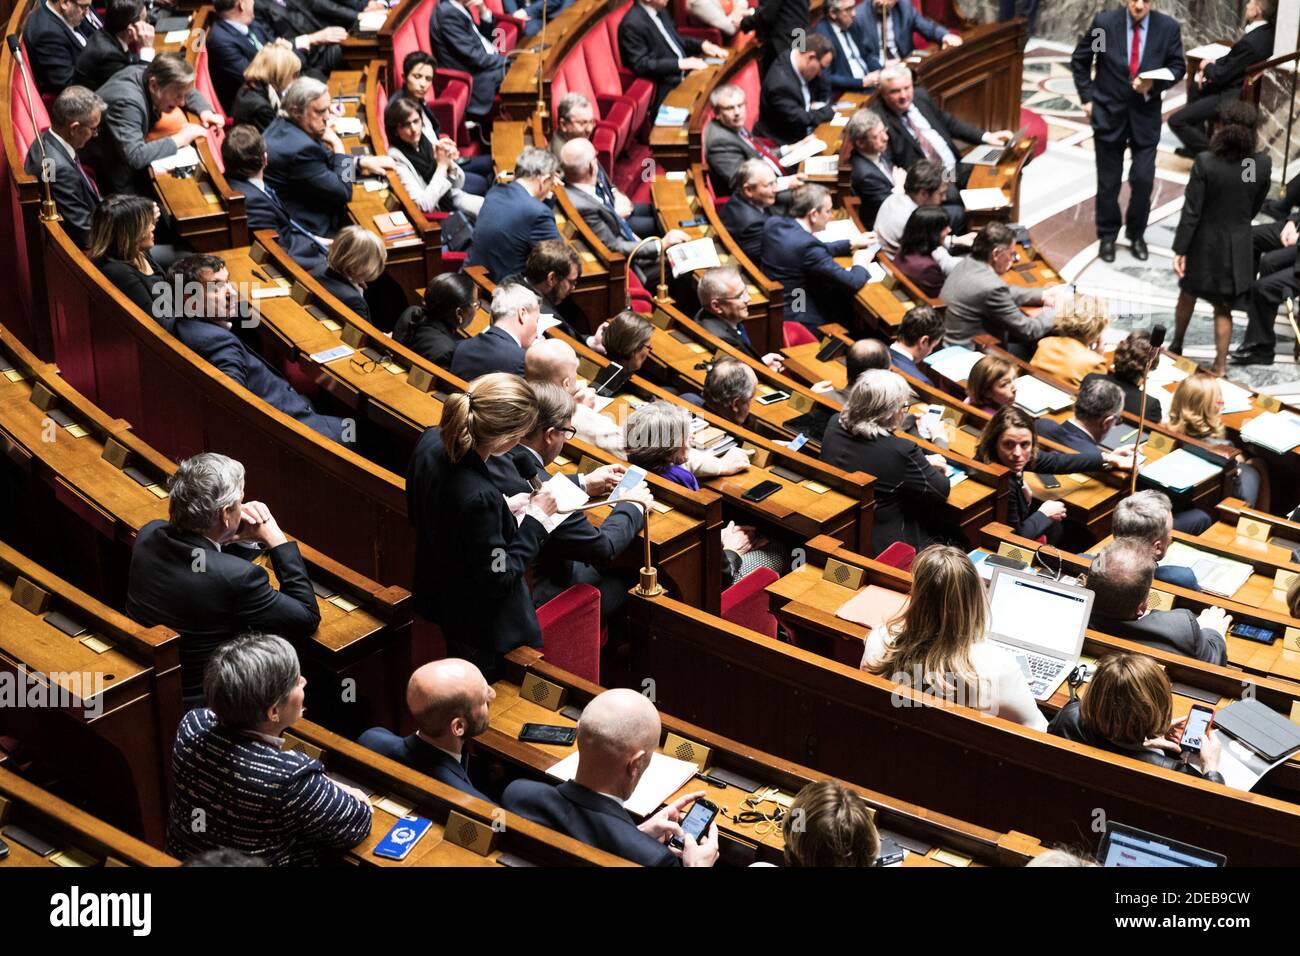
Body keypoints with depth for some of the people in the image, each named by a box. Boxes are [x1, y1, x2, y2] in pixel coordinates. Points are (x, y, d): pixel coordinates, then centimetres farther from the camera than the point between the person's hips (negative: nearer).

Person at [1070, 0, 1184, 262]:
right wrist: (1087, 98, -1)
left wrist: (1154, 84, -16)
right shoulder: (1104, 22, -10)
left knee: (1143, 179, -3)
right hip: (1108, 112, 0)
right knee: (1108, 181, 8)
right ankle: (1107, 236, 26)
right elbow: (1079, 61, 3)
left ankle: (1136, 234, 20)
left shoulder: (1168, 27, -7)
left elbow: (1178, 67, 3)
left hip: (1145, 114, 0)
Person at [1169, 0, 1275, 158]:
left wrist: (1207, 66, -1)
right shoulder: (1267, 31, -1)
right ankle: (1197, 145, 33)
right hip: (1245, 90, 10)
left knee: (1176, 121, -9)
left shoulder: (1250, 42, -30)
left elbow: (1220, 76, -21)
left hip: (1233, 98, -10)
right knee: (1195, 88, 32)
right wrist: (1212, 64, 1)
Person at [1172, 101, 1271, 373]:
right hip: (1238, 246, 1)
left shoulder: (1205, 162, -20)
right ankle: (1220, 365, 17)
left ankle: (1176, 345, 42)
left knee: (1187, 296, 23)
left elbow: (1191, 211, -17)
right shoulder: (1263, 164, -13)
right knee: (1223, 308, 14)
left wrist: (1180, 249, -11)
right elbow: (1256, 206, 1)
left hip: (1204, 242, -1)